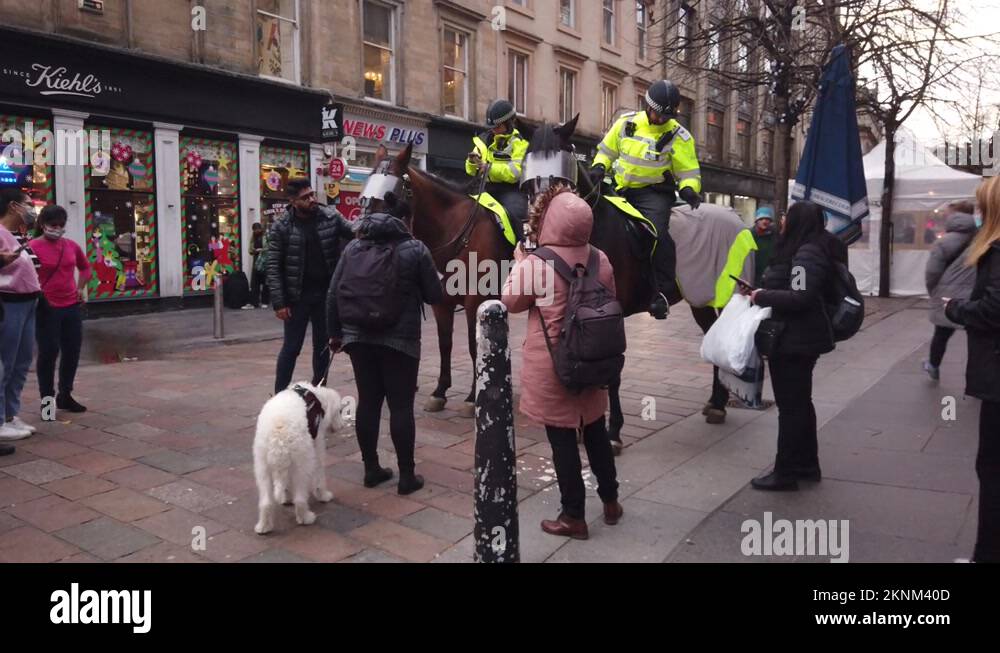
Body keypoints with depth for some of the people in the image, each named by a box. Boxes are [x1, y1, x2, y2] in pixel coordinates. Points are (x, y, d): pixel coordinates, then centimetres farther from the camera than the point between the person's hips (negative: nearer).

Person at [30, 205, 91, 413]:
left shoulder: (71, 246, 9)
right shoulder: (33, 247, -8)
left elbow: (85, 267, 25)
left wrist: (81, 288, 16)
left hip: (72, 306, 6)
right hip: (47, 308, -6)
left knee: (72, 351, 10)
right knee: (48, 352, -1)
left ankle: (65, 395, 25)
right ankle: (47, 399, 11)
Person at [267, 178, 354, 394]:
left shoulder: (331, 216, 0)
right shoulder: (281, 227, -6)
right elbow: (273, 268, -7)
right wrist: (279, 302, -13)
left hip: (326, 293, 3)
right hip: (297, 296, -3)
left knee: (323, 346, 12)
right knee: (291, 348, 4)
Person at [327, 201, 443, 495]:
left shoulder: (353, 247, 7)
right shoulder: (416, 249, -6)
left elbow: (333, 294, 7)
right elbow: (435, 296, -2)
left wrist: (336, 333, 15)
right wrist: (413, 288, 20)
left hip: (358, 336, 4)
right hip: (400, 338, -4)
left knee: (368, 402, 11)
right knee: (401, 405, 1)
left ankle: (371, 469, 19)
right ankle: (407, 475, 7)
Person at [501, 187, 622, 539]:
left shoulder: (537, 263, -17)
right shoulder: (601, 260, -2)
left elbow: (511, 301, -3)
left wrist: (519, 261, 9)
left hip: (552, 366, -5)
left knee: (562, 438, 5)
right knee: (595, 430, 20)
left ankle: (573, 516, 14)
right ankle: (610, 500, 33)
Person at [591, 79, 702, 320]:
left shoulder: (678, 135, -7)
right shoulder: (627, 122, 2)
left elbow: (689, 172, -3)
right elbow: (607, 149, 16)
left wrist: (688, 189, -25)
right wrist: (599, 167, -4)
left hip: (654, 192, -5)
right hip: (622, 190, 5)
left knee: (657, 232, -28)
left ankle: (664, 291, -20)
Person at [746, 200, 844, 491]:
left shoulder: (807, 253, -18)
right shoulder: (803, 249, 14)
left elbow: (800, 297, -27)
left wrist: (762, 297, -18)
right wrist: (759, 291, 9)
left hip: (795, 341, -11)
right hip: (800, 339, 11)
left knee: (790, 406, -2)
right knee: (799, 402, 19)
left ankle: (786, 473, 8)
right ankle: (807, 465, 31)